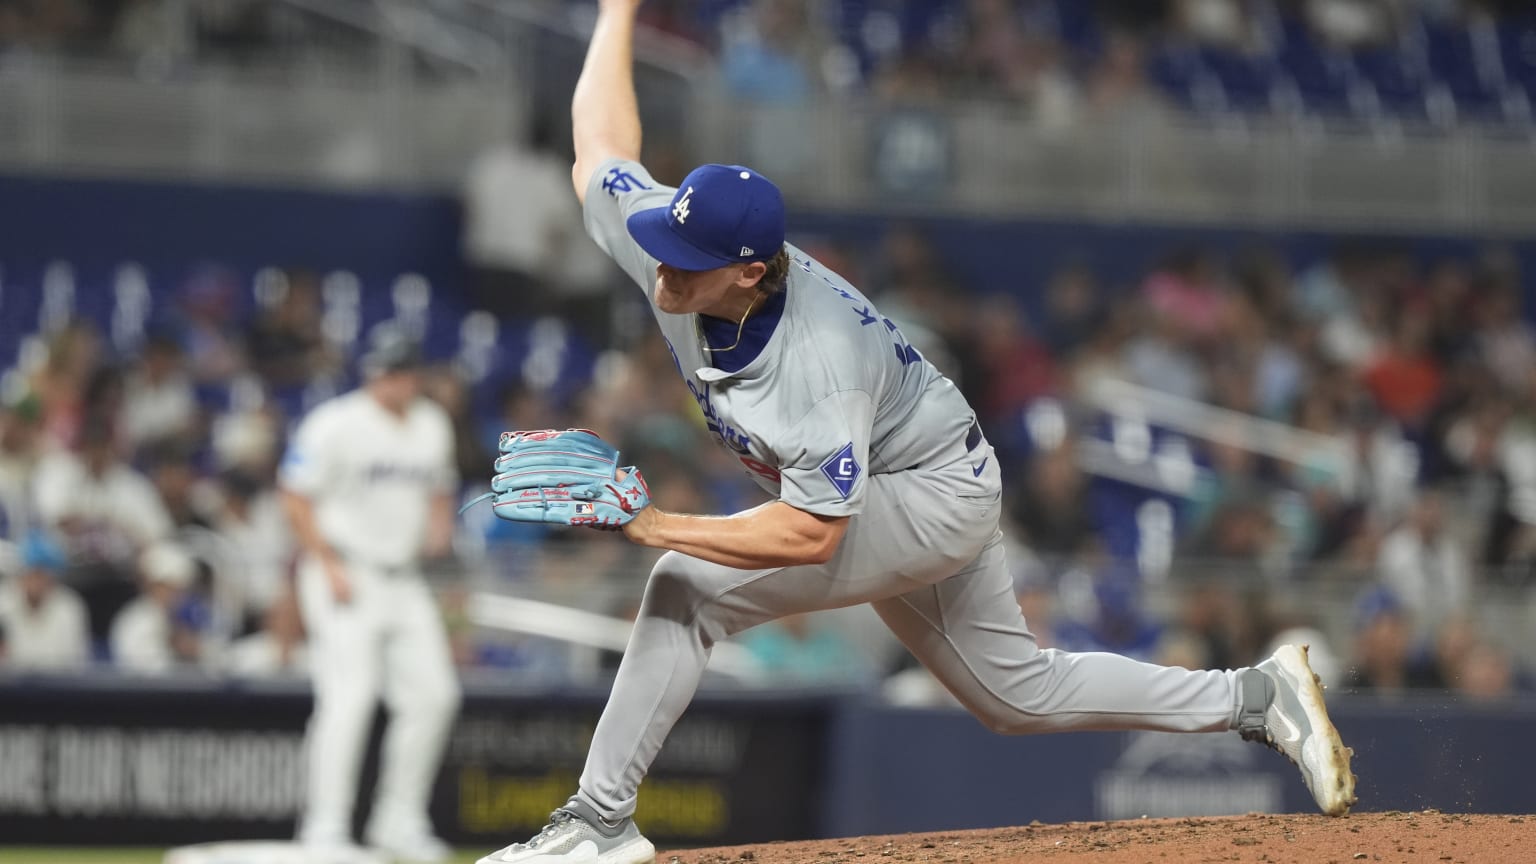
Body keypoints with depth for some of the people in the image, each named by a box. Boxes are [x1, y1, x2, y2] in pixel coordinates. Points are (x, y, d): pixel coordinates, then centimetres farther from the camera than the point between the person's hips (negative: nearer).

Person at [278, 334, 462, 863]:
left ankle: (399, 820, 16)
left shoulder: (432, 426, 10)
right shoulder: (336, 424, -11)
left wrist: (438, 527, 1)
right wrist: (329, 565, -17)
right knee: (350, 695, -16)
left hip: (403, 581, 7)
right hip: (346, 577, -7)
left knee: (433, 694, 4)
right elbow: (295, 496, -11)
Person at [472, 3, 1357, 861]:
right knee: (1019, 691, 20)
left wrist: (655, 526, -38)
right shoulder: (676, 252, -18)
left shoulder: (821, 366, -38)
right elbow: (600, 155, -1)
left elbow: (811, 535, -37)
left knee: (688, 588, -22)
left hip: (936, 494, -9)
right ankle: (1259, 697, 29)